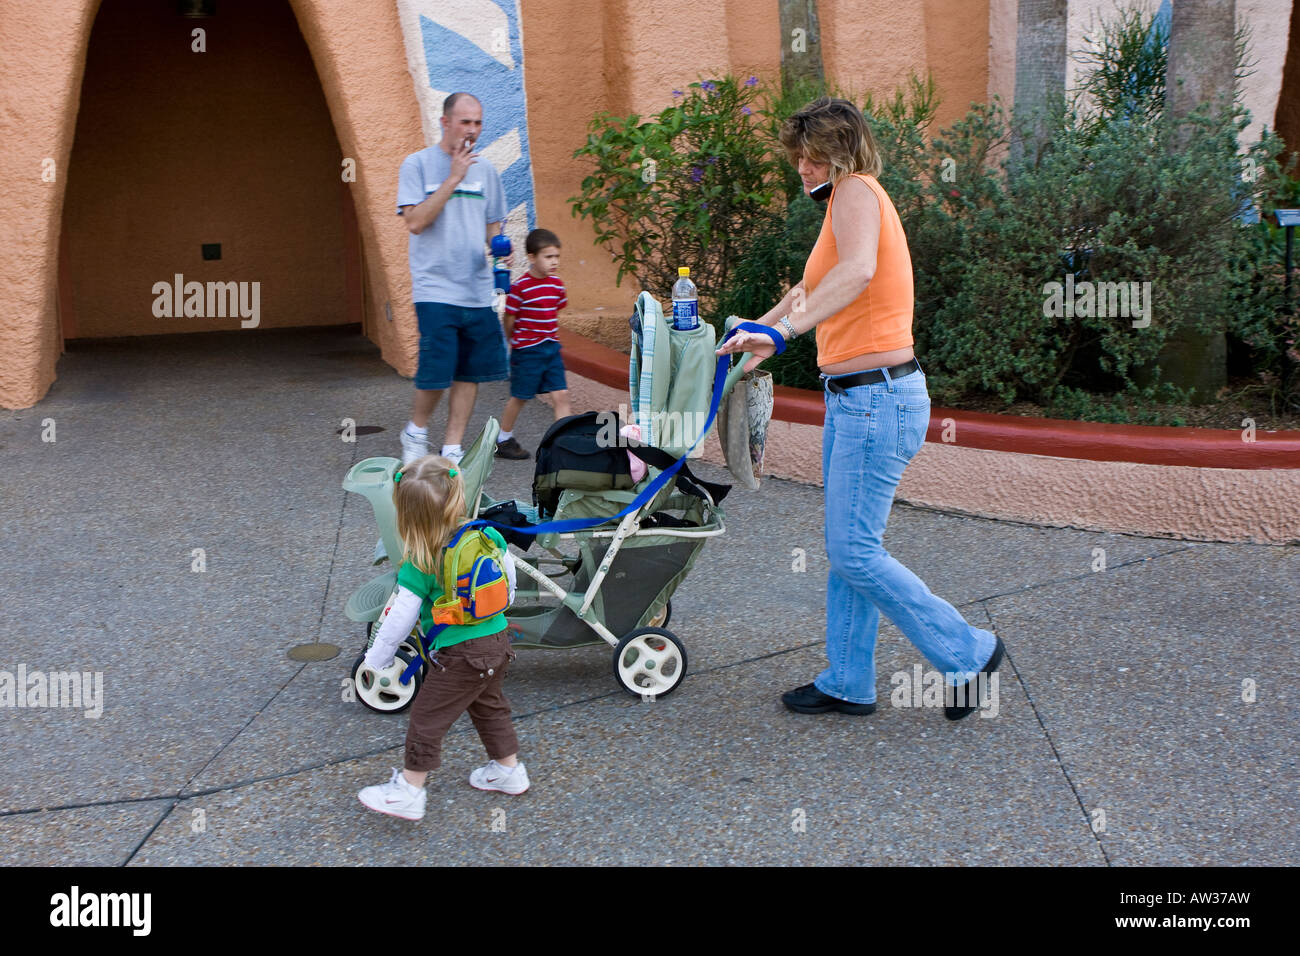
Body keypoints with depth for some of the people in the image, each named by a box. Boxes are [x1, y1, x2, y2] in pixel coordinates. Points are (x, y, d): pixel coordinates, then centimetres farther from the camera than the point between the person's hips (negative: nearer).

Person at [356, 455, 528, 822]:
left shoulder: (419, 568, -18)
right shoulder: (486, 534, -5)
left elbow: (400, 619, -12)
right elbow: (509, 577, 10)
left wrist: (378, 660, 3)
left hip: (459, 655, -6)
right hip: (498, 638, 7)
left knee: (427, 717, 8)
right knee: (489, 705, 28)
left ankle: (408, 791, 17)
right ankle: (509, 770, 39)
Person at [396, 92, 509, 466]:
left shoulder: (485, 170, 13)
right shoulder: (418, 164, -1)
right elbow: (415, 222, -12)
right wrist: (453, 178, -14)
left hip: (479, 291, 5)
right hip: (436, 289, -5)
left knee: (470, 373, 4)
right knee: (435, 372, -8)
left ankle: (452, 450, 14)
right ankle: (416, 431, 19)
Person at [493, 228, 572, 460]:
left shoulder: (557, 284, 3)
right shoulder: (520, 286, -15)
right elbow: (510, 319, -7)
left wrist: (551, 337, 15)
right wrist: (513, 344, 3)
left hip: (551, 348, 5)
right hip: (526, 351, -5)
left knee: (561, 395, -1)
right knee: (519, 397, 7)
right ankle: (503, 440, 25)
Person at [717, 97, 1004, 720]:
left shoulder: (857, 190, -12)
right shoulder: (845, 201, 19)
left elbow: (857, 272, -33)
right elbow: (812, 287, 32)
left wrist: (782, 331, -39)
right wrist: (759, 332, 36)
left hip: (878, 399, -10)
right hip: (851, 399, 10)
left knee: (855, 552, -6)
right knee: (846, 548, 14)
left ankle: (967, 653, 8)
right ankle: (848, 683, 24)